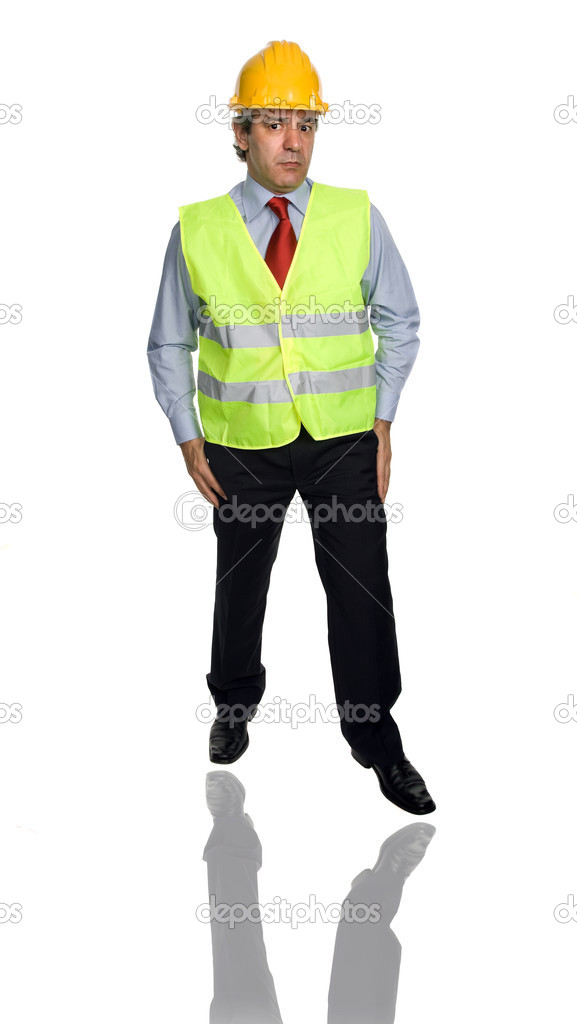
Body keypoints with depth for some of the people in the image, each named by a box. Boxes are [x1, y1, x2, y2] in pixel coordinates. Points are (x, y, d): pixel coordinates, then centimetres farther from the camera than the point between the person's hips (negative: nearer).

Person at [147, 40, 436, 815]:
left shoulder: (356, 217, -5)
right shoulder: (198, 230, -5)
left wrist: (384, 423, -1)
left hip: (344, 441, 0)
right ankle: (235, 703, 41)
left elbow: (399, 322, 4)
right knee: (240, 585, 17)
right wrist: (187, 439, 1)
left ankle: (376, 739, 17)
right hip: (244, 445, 1)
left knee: (362, 592, 1)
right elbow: (169, 346, 5)